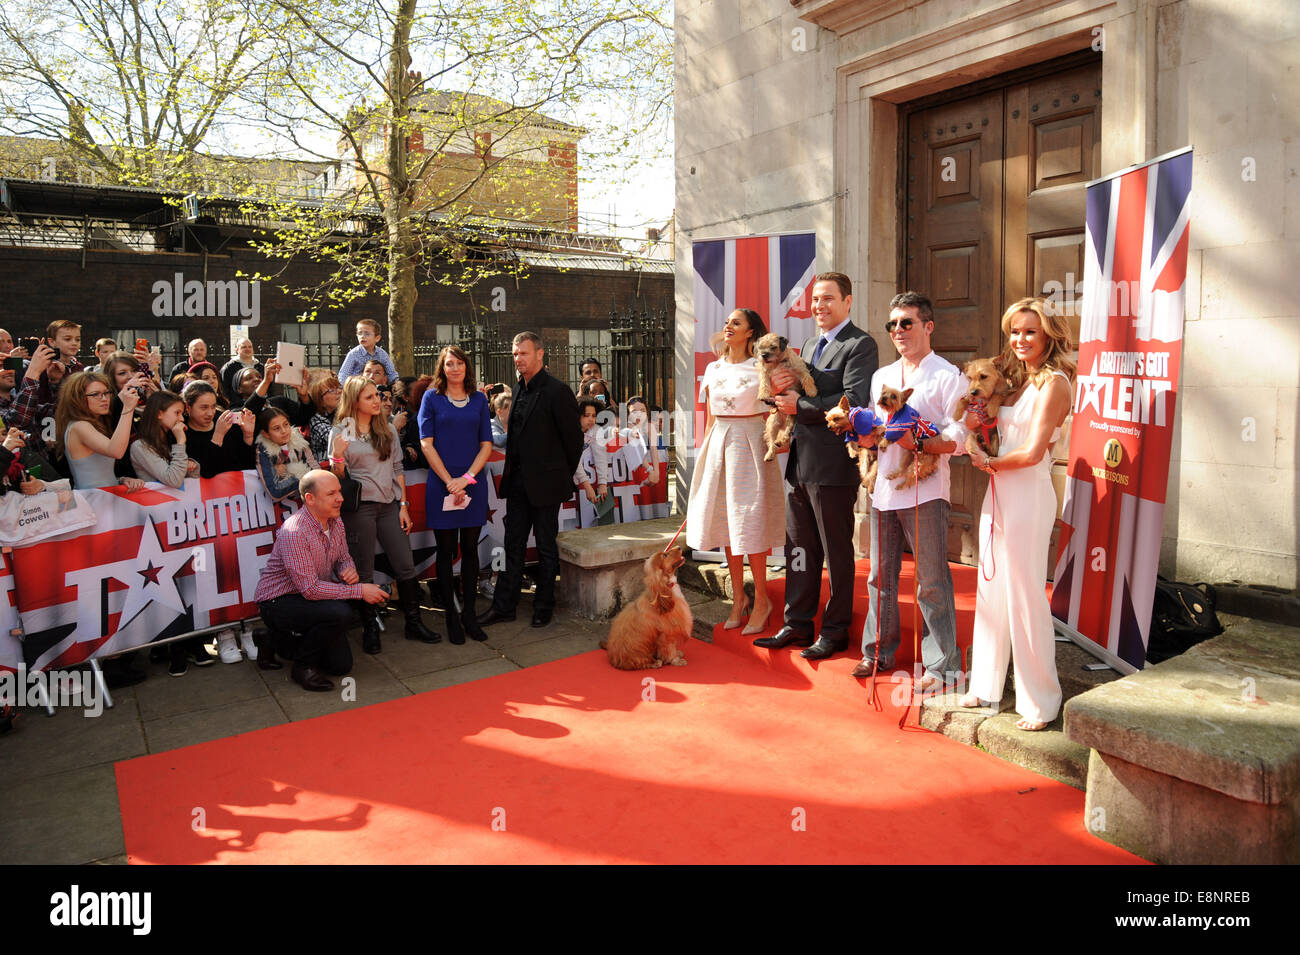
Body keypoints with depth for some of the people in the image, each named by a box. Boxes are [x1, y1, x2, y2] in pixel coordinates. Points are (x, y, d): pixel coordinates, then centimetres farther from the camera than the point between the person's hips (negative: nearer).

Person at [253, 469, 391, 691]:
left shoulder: (335, 521, -3)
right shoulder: (294, 533, -29)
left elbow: (343, 557, 11)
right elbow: (310, 589, -31)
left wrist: (350, 570, -14)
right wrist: (359, 591, -29)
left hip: (311, 595, 8)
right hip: (277, 603, -8)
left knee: (341, 665, 3)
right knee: (339, 613, -34)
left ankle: (275, 640, 21)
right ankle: (302, 666, -9)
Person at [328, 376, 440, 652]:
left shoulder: (388, 429, 10)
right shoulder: (340, 433, 0)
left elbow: (398, 469, 12)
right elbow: (338, 478, 1)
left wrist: (403, 504, 5)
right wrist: (337, 457, -20)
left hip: (389, 505, 3)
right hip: (359, 507, -3)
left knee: (406, 566, 2)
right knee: (364, 572, 3)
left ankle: (414, 623, 13)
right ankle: (370, 627, 15)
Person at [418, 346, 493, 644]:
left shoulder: (479, 399, 9)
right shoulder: (431, 398, 3)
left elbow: (486, 444, 5)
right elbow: (427, 444, -2)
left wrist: (467, 477, -9)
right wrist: (449, 481, -11)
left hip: (473, 484, 2)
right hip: (441, 484, -2)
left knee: (470, 549, 6)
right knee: (446, 550, 4)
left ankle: (469, 612, 16)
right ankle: (451, 615, 14)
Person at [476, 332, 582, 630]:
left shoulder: (557, 391, -13)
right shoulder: (518, 389, 10)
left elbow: (574, 438, -9)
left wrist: (564, 475, 0)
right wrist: (513, 471, 15)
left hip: (545, 483, -7)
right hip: (518, 482, 7)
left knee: (546, 547, 7)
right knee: (513, 544, 12)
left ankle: (544, 606, 21)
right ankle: (503, 605, 20)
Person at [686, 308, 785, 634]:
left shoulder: (760, 369, -2)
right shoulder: (713, 369, 11)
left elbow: (770, 414, -1)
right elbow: (710, 418, 14)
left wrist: (770, 450, -10)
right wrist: (703, 453, 10)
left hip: (749, 444, -5)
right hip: (719, 444, 5)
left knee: (749, 520, -5)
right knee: (724, 520, 6)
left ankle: (761, 600, 7)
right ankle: (738, 597, 18)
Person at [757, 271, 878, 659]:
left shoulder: (860, 345, -9)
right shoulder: (809, 345, 18)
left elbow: (854, 401, -22)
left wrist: (799, 405, -17)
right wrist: (779, 389, -6)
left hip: (833, 464, -8)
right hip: (800, 461, 8)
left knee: (837, 551, 5)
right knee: (799, 549, 14)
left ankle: (835, 631, 17)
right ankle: (797, 624, 25)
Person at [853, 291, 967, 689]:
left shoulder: (948, 376, -2)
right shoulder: (880, 377, 18)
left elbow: (959, 438, -10)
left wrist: (918, 443, -25)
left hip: (925, 491, -6)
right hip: (883, 488, 6)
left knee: (932, 581, -1)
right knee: (880, 576, 13)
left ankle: (939, 664, 10)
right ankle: (879, 651, 27)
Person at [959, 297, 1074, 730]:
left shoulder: (1054, 382, -10)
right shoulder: (1016, 381, 15)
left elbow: (1032, 452, -17)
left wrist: (989, 463, -3)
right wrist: (975, 422, -3)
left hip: (1028, 495, -8)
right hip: (999, 494, 8)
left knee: (1024, 597, -1)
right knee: (991, 592, 13)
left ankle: (1040, 703, 13)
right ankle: (987, 686, 25)